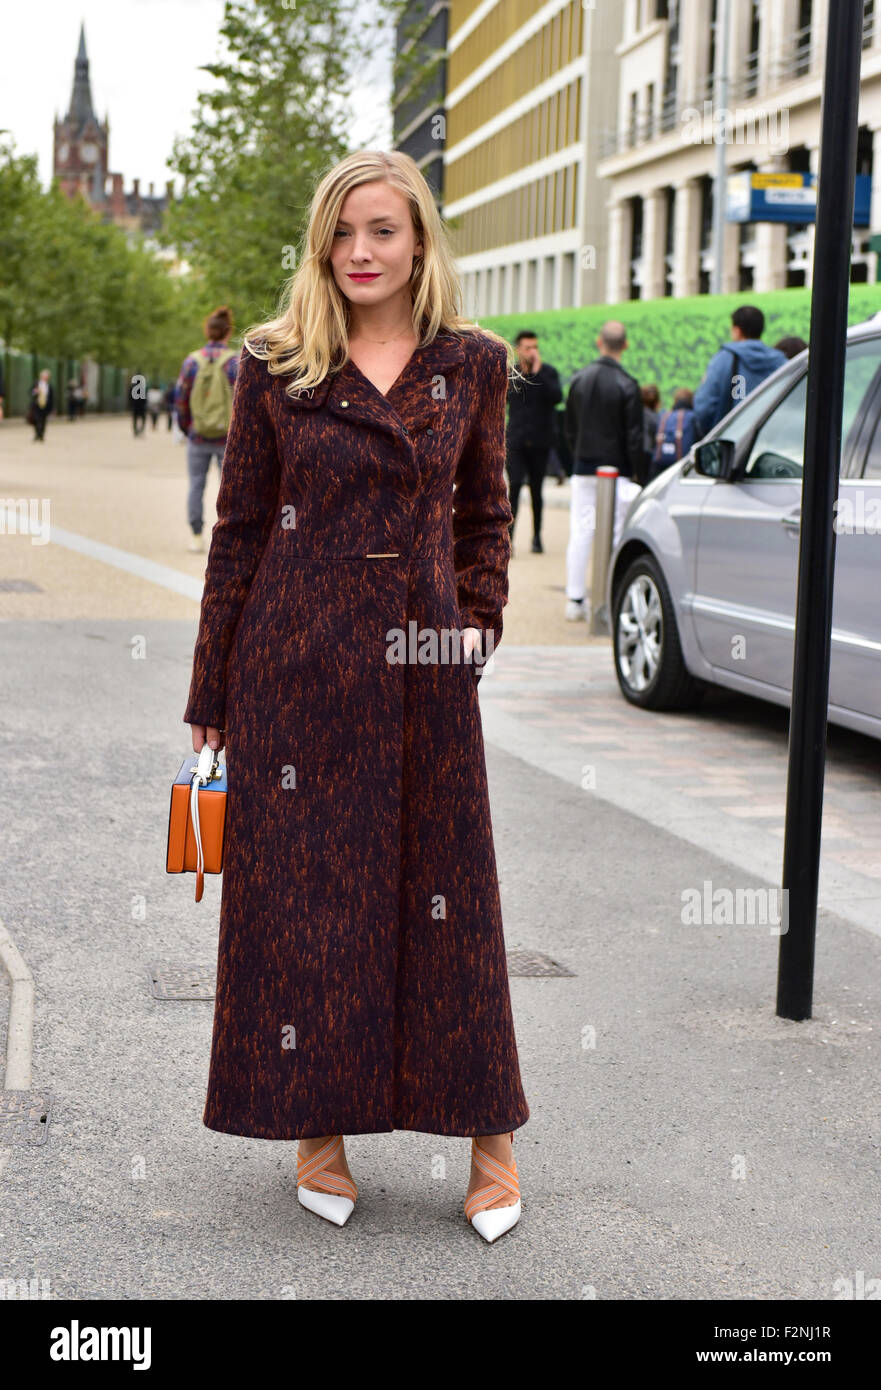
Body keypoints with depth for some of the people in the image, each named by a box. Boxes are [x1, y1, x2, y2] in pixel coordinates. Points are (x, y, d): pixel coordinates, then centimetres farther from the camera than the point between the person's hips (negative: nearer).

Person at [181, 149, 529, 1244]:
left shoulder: (473, 364, 5)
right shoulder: (277, 367, 1)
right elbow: (240, 529, 4)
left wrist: (477, 620, 1)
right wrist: (213, 693, 3)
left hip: (423, 663, 1)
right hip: (298, 660, 0)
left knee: (446, 886, 6)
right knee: (301, 889, 5)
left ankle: (488, 1134, 19)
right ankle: (319, 1130, 20)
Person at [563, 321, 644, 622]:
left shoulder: (579, 379, 4)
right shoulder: (626, 385, -11)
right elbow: (634, 436, -10)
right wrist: (636, 473, -1)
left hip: (583, 469, 5)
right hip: (616, 471, -4)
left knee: (580, 534, 7)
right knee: (614, 535, 0)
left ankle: (574, 600, 8)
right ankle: (609, 603, -2)